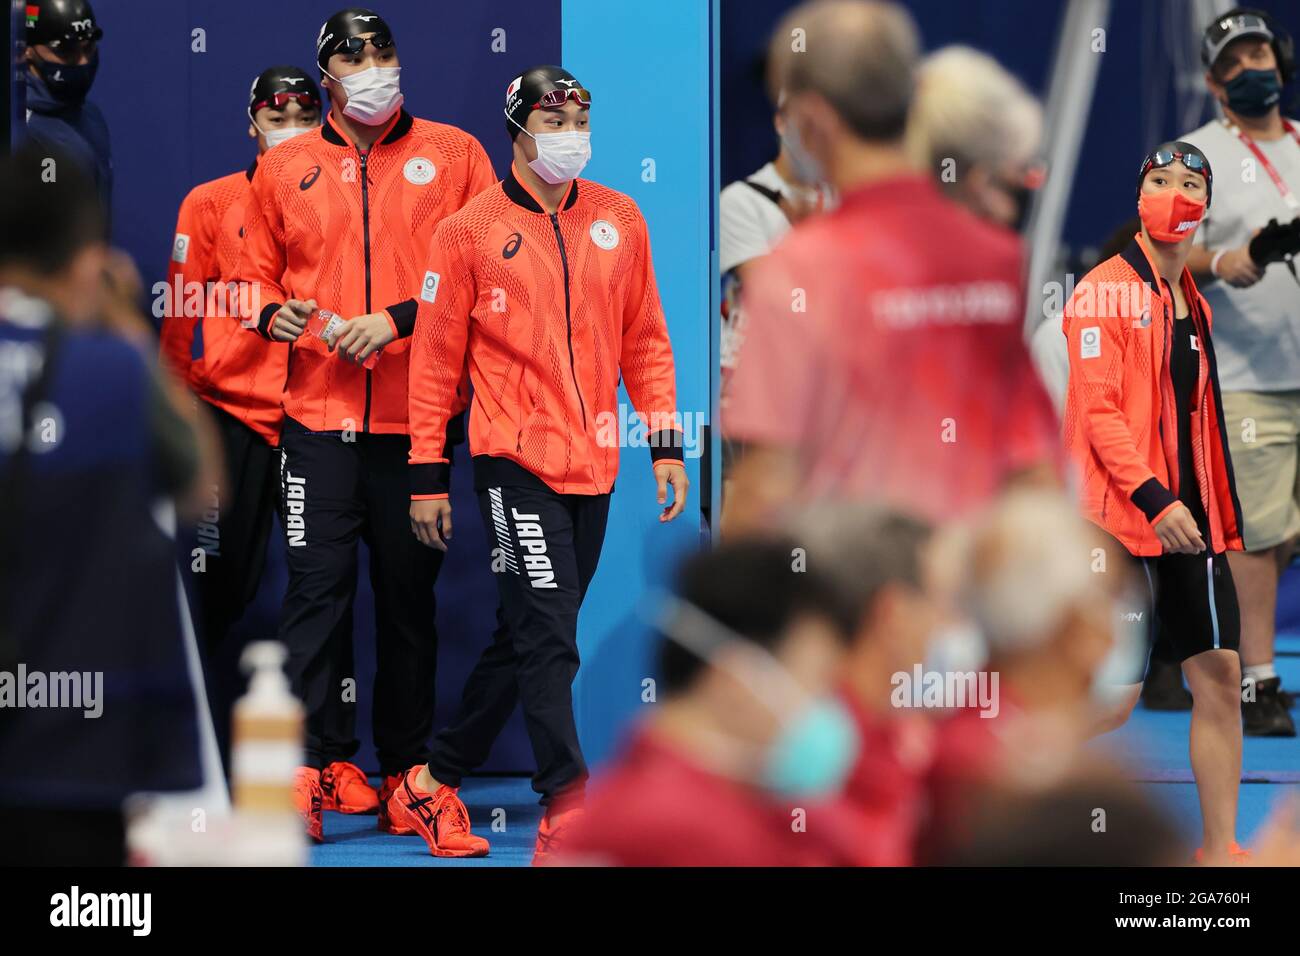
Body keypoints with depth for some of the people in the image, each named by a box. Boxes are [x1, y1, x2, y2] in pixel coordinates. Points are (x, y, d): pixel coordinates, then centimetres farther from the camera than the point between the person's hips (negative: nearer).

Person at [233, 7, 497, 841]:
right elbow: (255, 272, 18)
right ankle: (303, 773, -6)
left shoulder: (452, 155, 5)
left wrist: (400, 318, -11)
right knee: (318, 587, -6)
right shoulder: (284, 168, 10)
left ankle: (407, 773, 14)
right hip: (319, 412, 0)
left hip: (417, 417, 0)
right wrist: (272, 312, -4)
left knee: (410, 596, 6)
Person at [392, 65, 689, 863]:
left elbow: (645, 340, 14)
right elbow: (436, 359, 1)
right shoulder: (471, 233, -2)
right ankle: (566, 806, -10)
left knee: (528, 639, 11)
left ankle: (438, 781, 24)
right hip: (515, 459, -5)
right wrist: (427, 475, -1)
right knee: (549, 637, -12)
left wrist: (666, 443, 8)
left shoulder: (619, 220, 9)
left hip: (593, 465, 5)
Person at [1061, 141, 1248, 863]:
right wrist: (1154, 500, -24)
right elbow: (1098, 410, -15)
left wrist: (1221, 519, 17)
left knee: (1221, 675, 2)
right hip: (1125, 519, -7)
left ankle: (1221, 852, 6)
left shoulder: (1193, 303, 15)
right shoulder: (1106, 290, -8)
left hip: (1189, 521, 8)